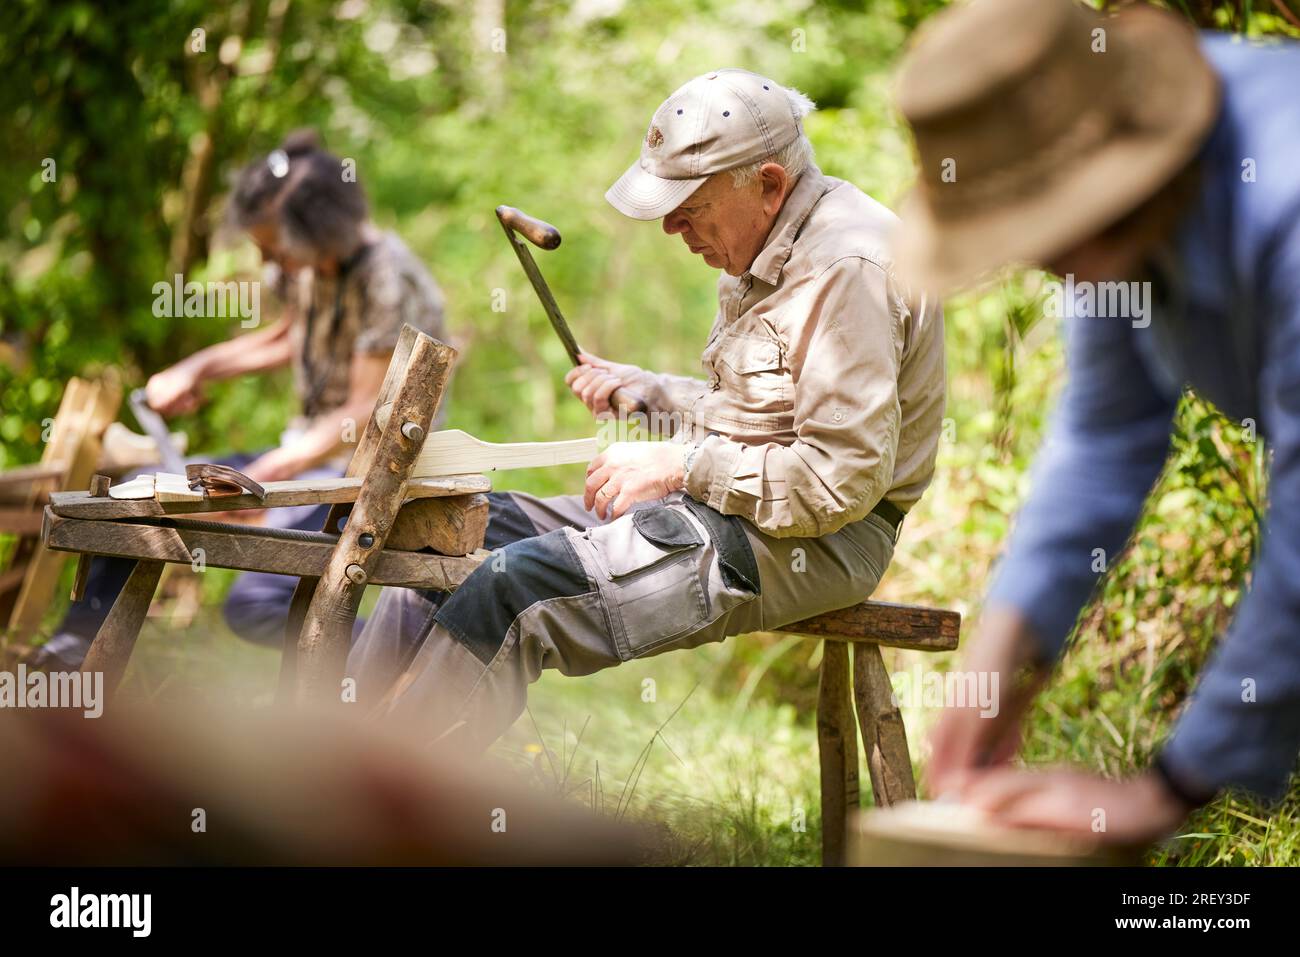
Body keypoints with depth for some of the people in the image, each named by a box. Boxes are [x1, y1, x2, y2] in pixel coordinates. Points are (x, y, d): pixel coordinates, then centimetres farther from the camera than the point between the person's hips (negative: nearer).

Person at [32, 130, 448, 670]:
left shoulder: (386, 278, -23)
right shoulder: (307, 265, 2)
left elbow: (364, 417, -24)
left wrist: (267, 473, -31)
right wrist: (198, 370, 12)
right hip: (312, 456, 9)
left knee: (256, 602, -27)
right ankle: (76, 647, 9)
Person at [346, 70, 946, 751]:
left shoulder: (848, 268, -19)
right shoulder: (771, 251, 13)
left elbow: (844, 479, -24)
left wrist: (680, 465, -18)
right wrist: (643, 391, 7)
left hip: (807, 542, -10)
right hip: (727, 508, 10)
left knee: (518, 586, -23)